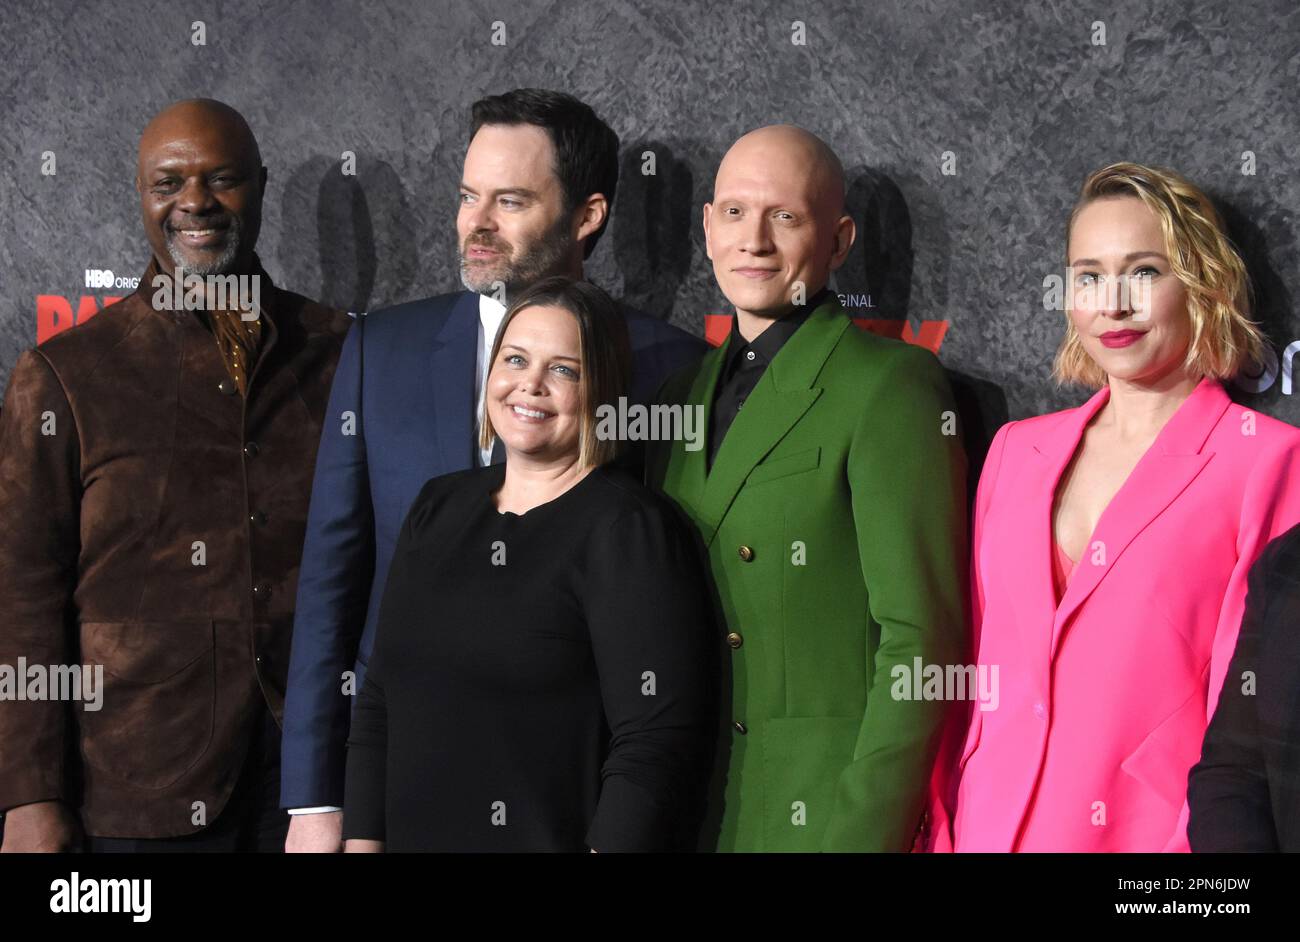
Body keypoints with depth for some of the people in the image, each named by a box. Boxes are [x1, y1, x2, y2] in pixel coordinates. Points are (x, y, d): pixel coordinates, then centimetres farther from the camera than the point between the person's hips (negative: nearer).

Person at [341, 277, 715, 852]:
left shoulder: (628, 530, -12)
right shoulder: (438, 506, 9)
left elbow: (659, 740, -19)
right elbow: (380, 701, 10)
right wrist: (362, 840, 2)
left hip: (553, 837, -6)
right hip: (413, 835, 6)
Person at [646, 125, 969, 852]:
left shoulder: (891, 385, -10)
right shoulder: (684, 396, 12)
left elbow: (920, 639, -14)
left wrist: (867, 830, -18)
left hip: (832, 809, -6)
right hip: (694, 814, 6)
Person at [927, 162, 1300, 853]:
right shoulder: (1016, 450, 9)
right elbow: (975, 659, 11)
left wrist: (1209, 833, -15)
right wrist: (940, 828, 5)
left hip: (1150, 826, -4)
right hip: (991, 823, 4)